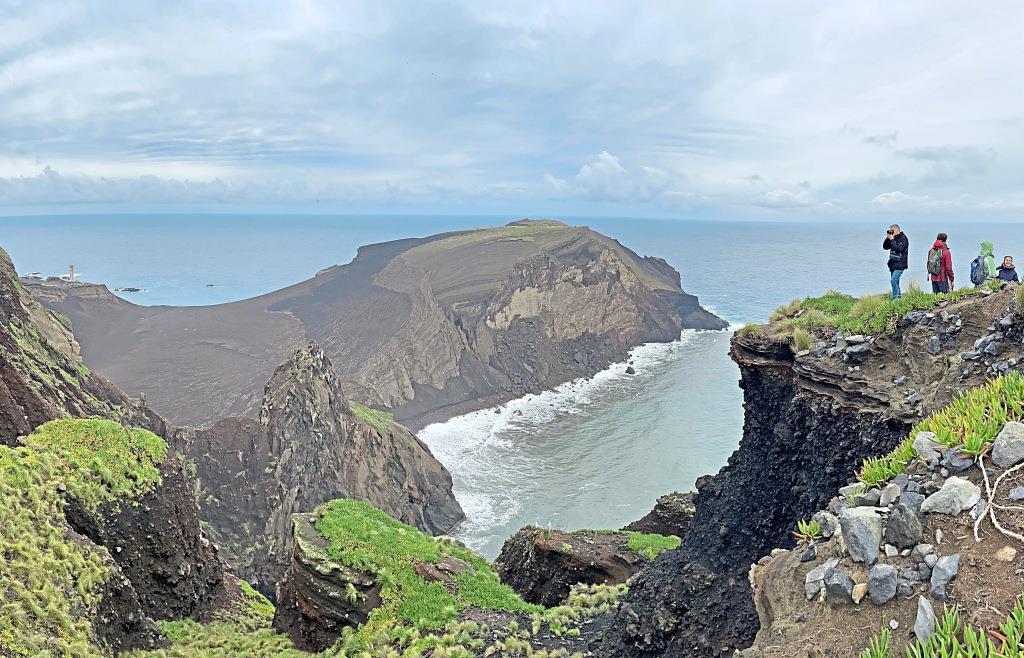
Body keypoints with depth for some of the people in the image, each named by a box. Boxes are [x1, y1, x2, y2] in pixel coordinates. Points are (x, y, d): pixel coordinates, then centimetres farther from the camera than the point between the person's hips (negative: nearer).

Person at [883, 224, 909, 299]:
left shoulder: (903, 238, -10)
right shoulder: (894, 238, 13)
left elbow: (898, 249, -23)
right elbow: (885, 247, 13)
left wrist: (891, 239, -19)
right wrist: (888, 238, -1)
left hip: (900, 265, -8)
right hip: (893, 264, 8)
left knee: (893, 280, -19)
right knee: (895, 282, 13)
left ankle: (895, 298, -17)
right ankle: (898, 297, 21)